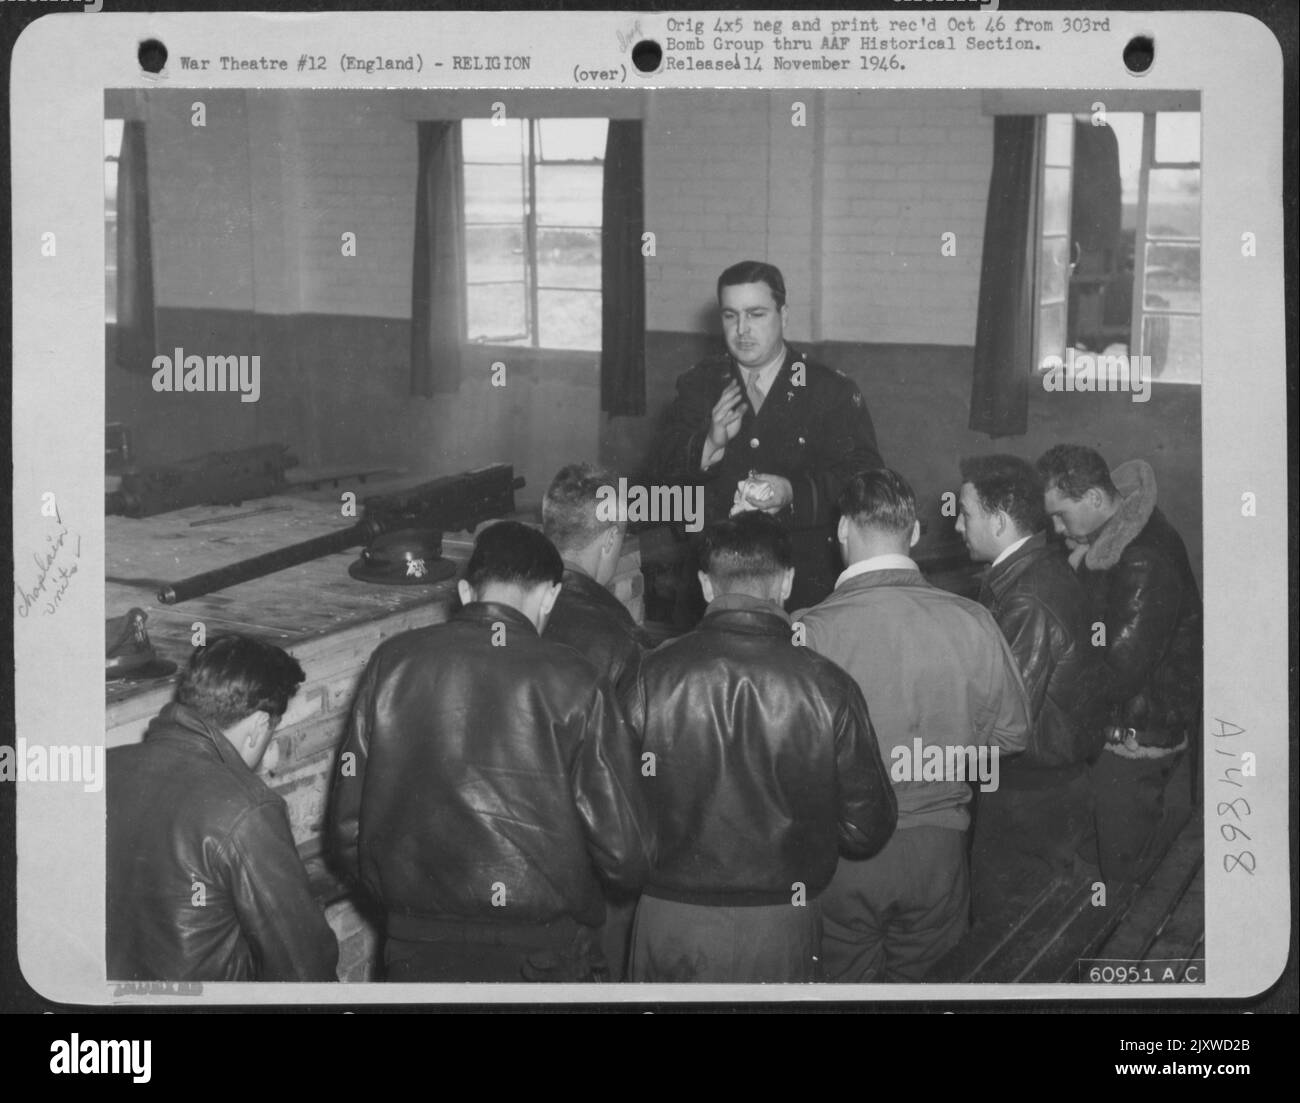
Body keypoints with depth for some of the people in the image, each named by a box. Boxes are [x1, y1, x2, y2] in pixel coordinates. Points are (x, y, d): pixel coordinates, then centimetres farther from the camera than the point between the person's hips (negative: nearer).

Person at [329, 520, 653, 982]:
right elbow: (624, 854, -11)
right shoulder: (574, 683, -10)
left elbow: (347, 825, 2)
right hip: (541, 955, -2)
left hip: (416, 951, 3)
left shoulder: (391, 663, -2)